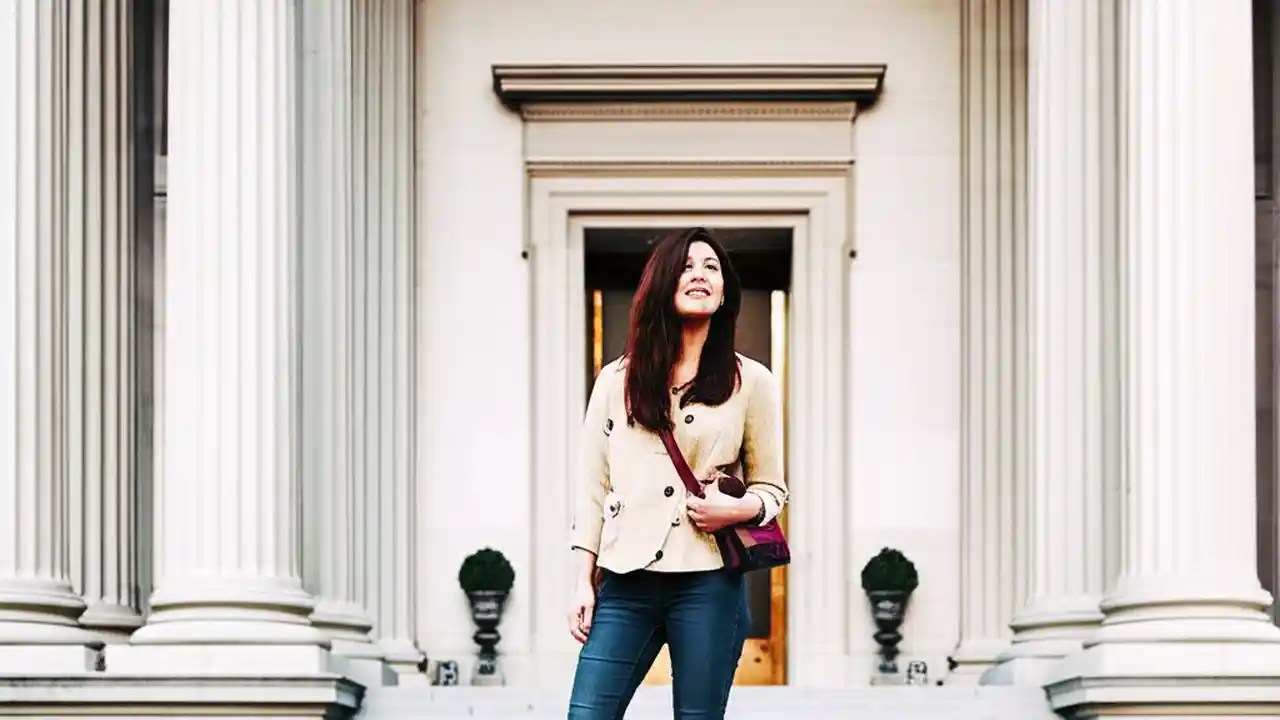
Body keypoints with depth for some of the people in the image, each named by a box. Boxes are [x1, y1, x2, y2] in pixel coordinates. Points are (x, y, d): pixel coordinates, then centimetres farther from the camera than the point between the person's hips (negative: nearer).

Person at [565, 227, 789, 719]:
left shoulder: (751, 381, 8)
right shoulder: (616, 381, 12)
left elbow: (772, 488, 11)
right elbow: (593, 488, 11)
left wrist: (739, 509, -12)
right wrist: (583, 580, 4)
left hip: (708, 582, -1)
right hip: (625, 582, 1)